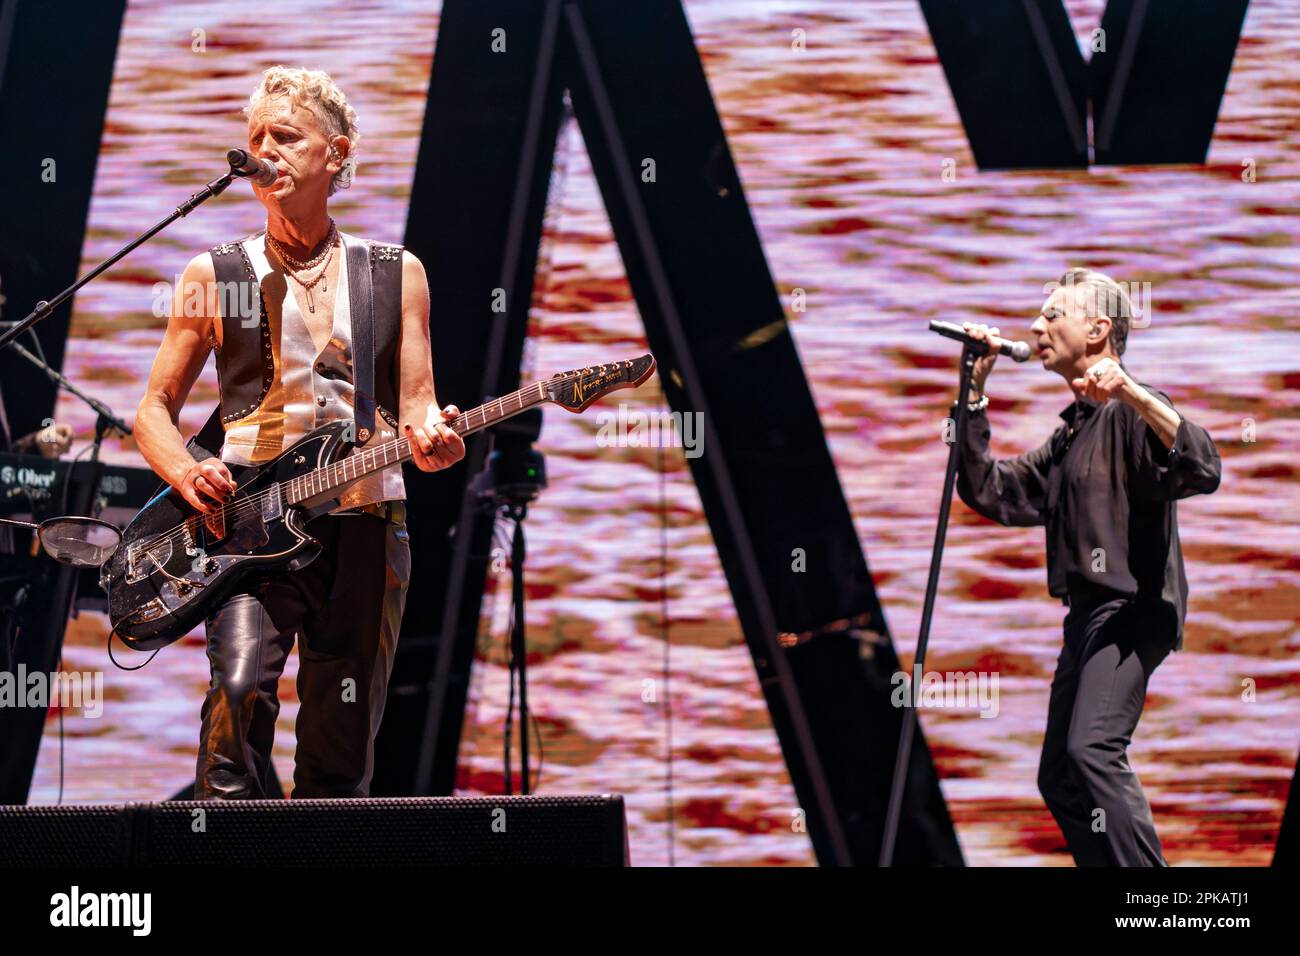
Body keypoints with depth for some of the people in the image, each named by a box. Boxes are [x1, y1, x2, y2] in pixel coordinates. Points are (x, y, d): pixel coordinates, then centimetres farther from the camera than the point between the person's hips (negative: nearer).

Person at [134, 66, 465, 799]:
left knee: (341, 757, 0)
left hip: (365, 526, 1)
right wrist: (187, 473, -9)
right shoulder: (215, 276, 11)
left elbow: (417, 404, 9)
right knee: (241, 689, -26)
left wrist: (431, 438, -15)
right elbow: (156, 407, 12)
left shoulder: (397, 275, 13)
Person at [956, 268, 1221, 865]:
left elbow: (1202, 471, -24)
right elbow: (988, 491, 19)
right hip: (1089, 614, 10)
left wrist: (1136, 396, -36)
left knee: (1092, 747, -27)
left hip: (1132, 608, -10)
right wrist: (974, 395, 13)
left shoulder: (1129, 412, -7)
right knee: (1059, 778, 11)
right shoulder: (1071, 433, 22)